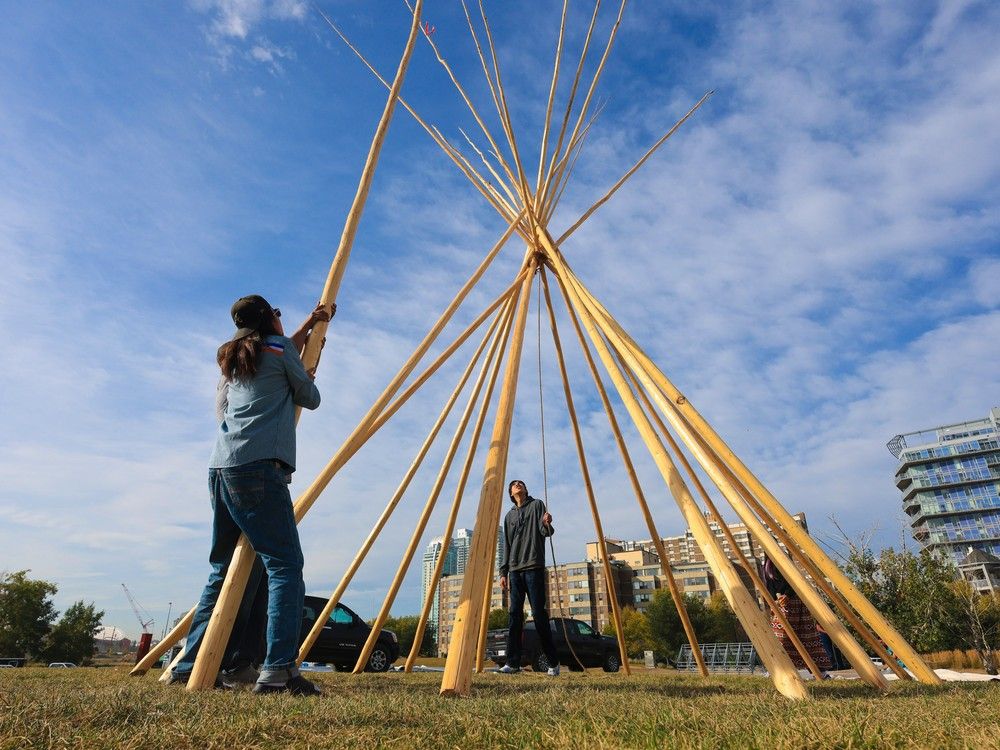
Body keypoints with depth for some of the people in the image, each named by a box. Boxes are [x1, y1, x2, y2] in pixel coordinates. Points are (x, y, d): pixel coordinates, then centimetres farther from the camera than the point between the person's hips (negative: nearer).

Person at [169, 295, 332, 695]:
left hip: (221, 468, 8)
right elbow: (310, 398, 11)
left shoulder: (234, 357, 24)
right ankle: (279, 669, -20)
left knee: (223, 569, 17)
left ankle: (189, 666, 22)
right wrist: (307, 377, 32)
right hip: (258, 468, -8)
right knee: (285, 565, -11)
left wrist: (310, 324, 48)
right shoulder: (279, 347, 5)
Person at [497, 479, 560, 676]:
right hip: (515, 569, 4)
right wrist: (503, 572, 10)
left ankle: (553, 663, 3)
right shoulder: (509, 515, 19)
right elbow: (507, 546, 18)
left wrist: (547, 524, -26)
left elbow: (545, 532, -3)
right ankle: (513, 662, 4)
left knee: (539, 614, -6)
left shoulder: (537, 505, 8)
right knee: (514, 615, 0)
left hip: (534, 567, -4)